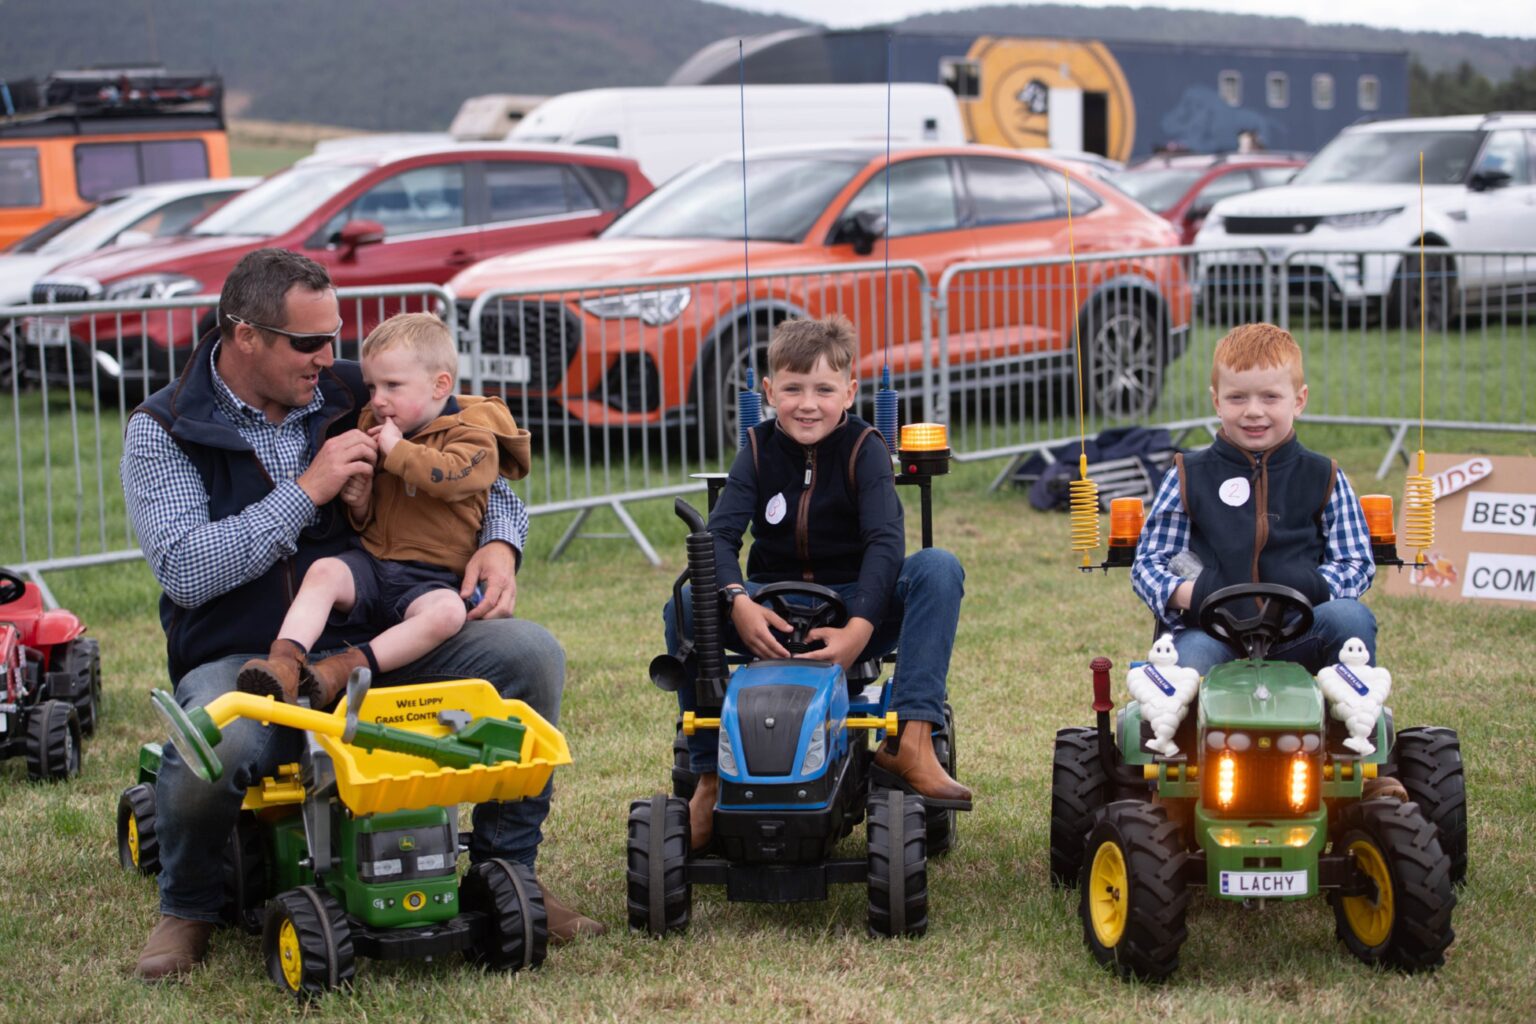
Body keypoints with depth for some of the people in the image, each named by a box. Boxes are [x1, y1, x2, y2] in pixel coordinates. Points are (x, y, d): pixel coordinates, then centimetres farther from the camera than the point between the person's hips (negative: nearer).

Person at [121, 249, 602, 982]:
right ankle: (187, 907, -4)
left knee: (531, 654, -18)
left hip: (378, 641, 4)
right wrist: (307, 490, -18)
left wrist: (499, 544, -6)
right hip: (244, 660, -3)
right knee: (211, 750, -38)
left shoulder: (352, 397, 7)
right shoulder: (163, 431, -2)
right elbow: (184, 573, -17)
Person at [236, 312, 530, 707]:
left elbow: (452, 475, -25)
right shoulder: (373, 428, 19)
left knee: (447, 612, -36)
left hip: (430, 577, -5)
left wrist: (397, 450, -16)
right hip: (369, 560, 5)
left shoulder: (471, 435, -1)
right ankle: (285, 662, -41)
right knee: (324, 571, -26)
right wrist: (360, 507, 4)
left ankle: (342, 668, -40)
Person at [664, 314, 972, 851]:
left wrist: (860, 627, -36)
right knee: (685, 603, -24)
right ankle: (709, 773, -18)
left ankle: (910, 739, -35)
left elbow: (886, 541, -20)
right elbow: (718, 536, -12)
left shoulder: (863, 448, -6)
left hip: (854, 610, -1)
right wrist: (738, 603, -34)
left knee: (939, 569, -26)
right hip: (774, 617, 2)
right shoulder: (759, 450, 1)